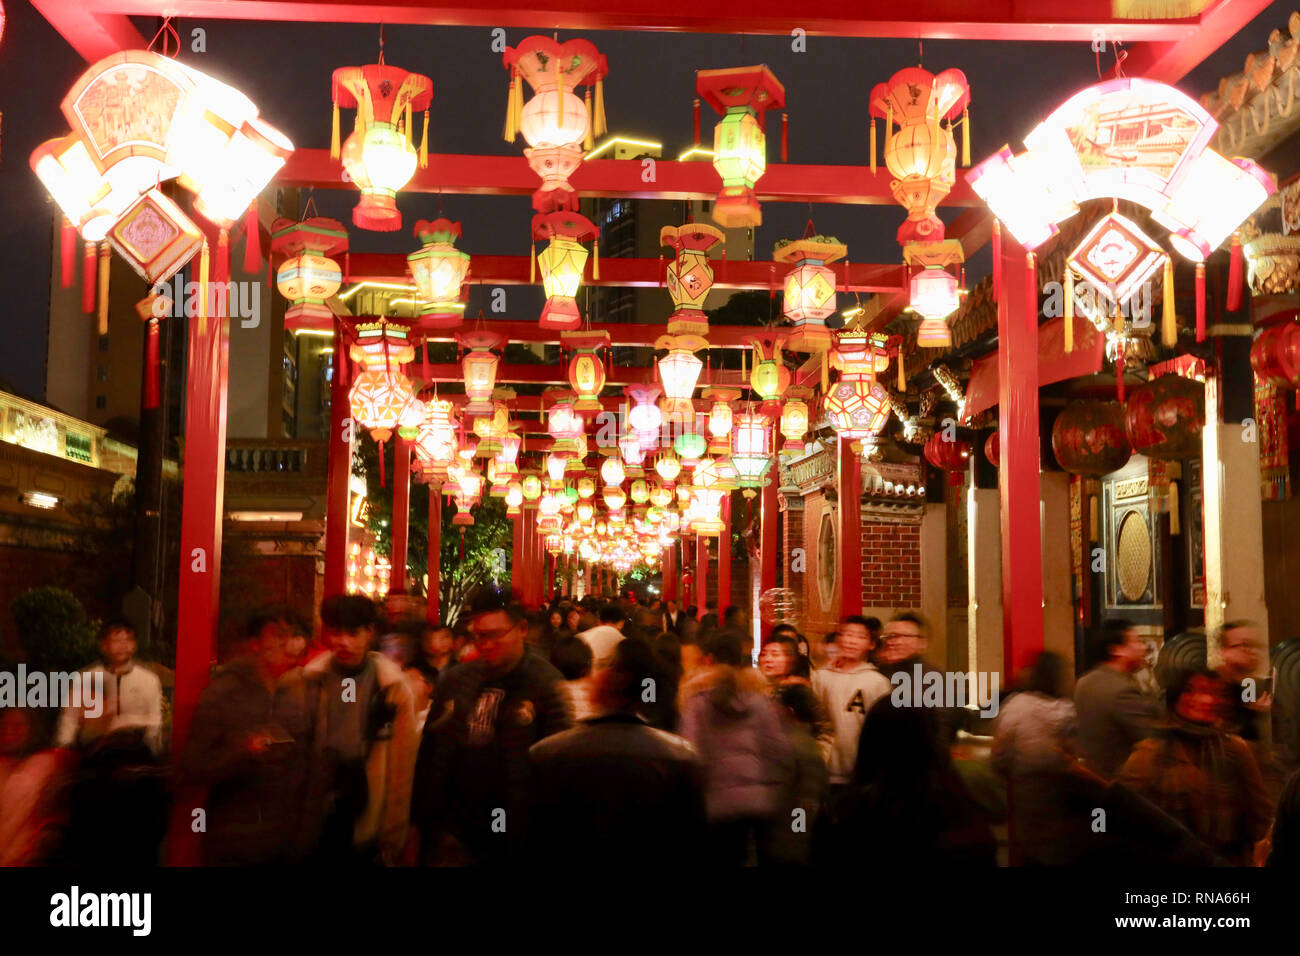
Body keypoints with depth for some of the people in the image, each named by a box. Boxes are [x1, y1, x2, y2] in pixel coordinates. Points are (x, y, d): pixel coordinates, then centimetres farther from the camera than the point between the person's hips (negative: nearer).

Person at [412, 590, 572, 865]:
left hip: (517, 836, -4)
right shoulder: (455, 681, 6)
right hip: (454, 832, 4)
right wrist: (421, 818, 11)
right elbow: (430, 752, 13)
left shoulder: (547, 684, -10)